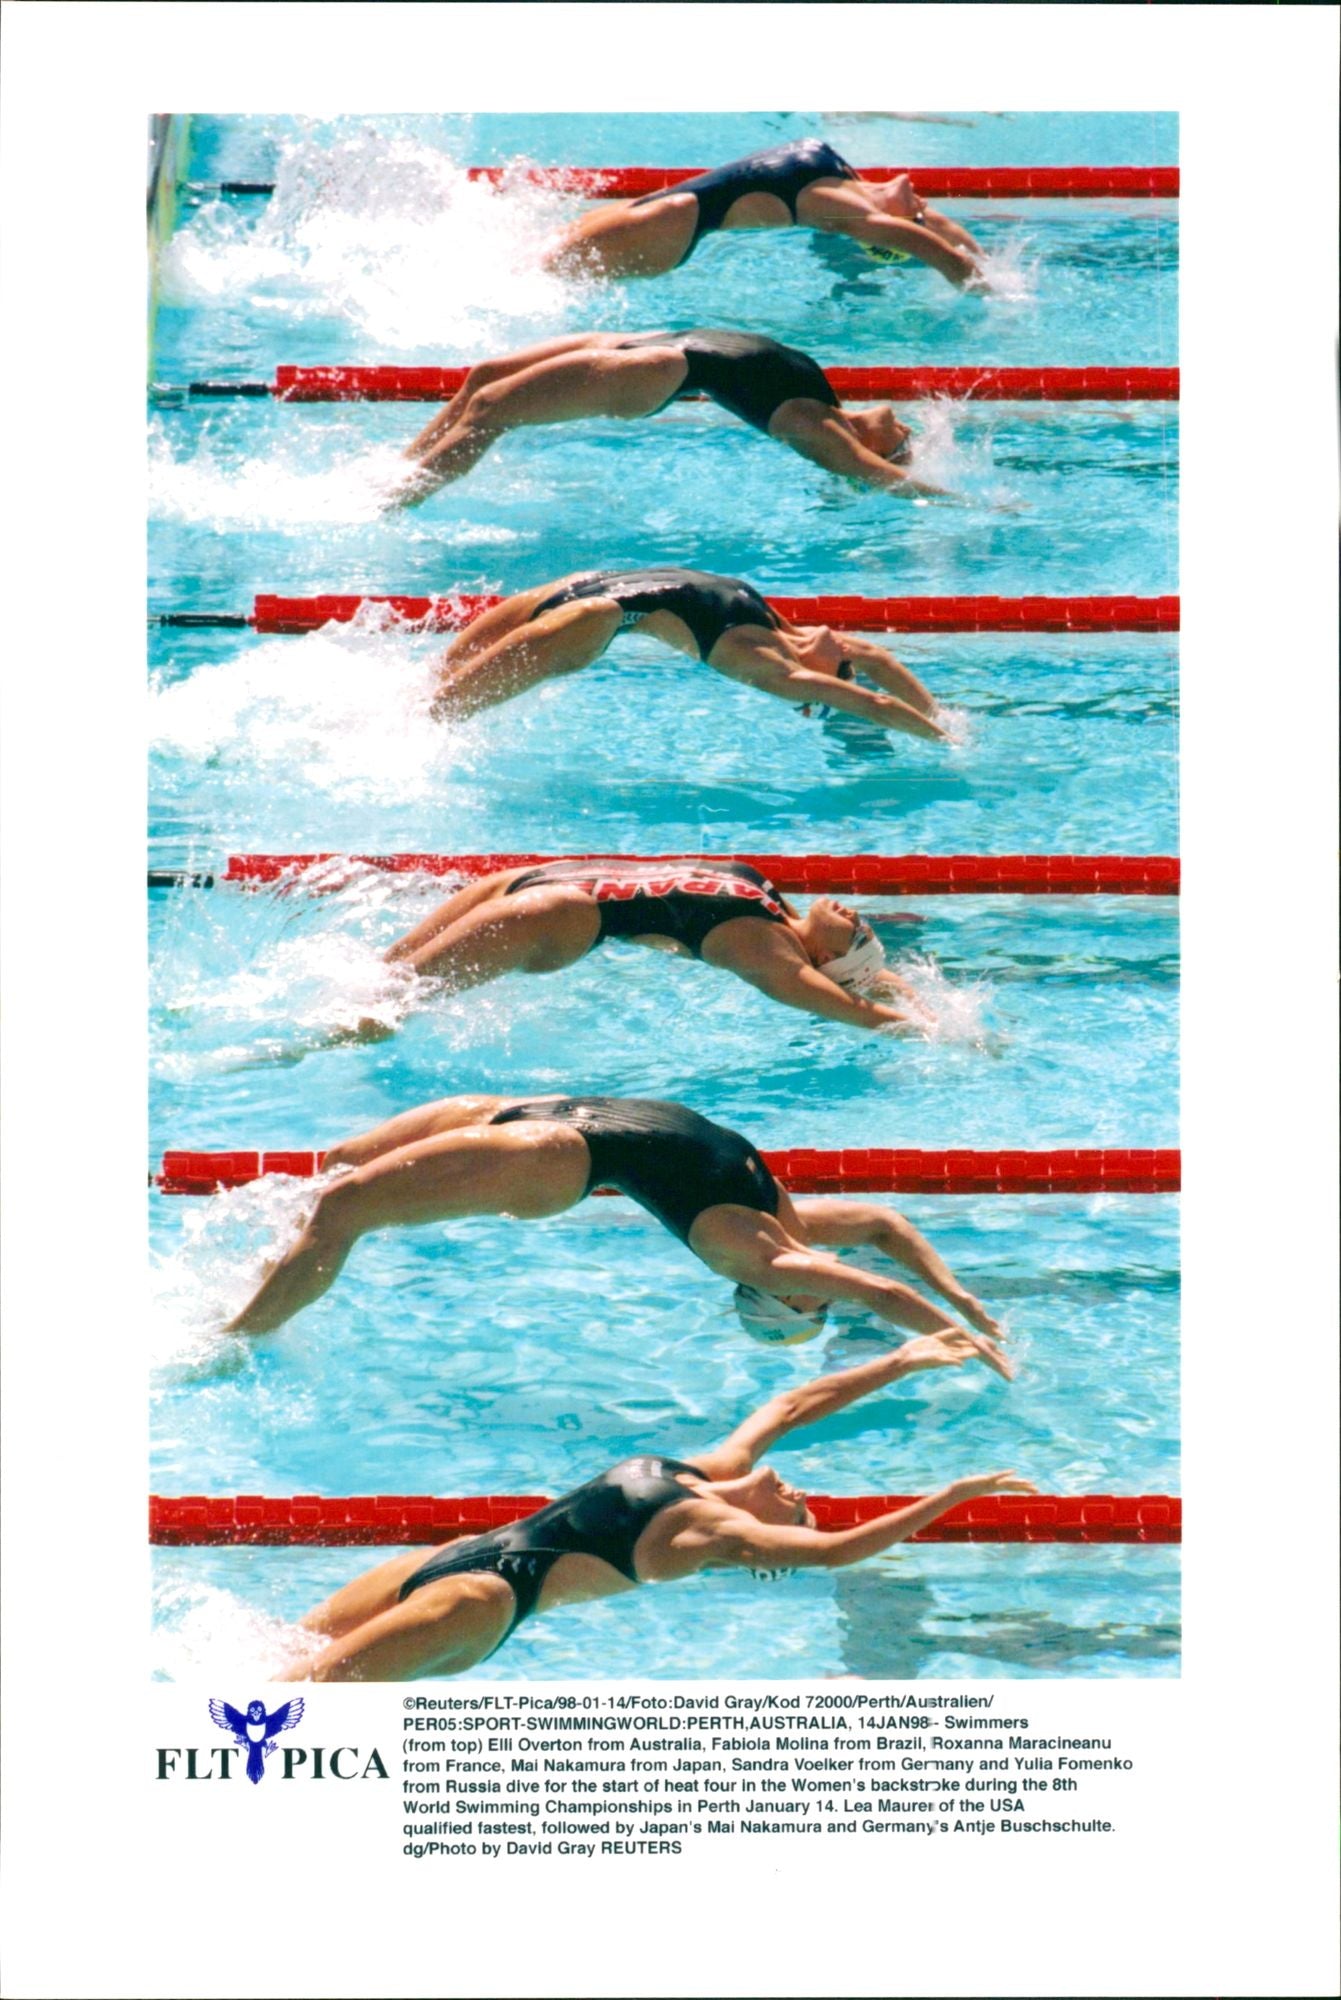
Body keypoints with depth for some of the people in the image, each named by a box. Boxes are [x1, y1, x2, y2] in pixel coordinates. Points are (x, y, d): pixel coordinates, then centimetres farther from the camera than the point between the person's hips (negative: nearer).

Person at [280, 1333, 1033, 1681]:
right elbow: (788, 1406, 20)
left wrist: (955, 1495, -23)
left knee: (309, 1685, -17)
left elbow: (834, 1552, -23)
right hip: (456, 1558, 8)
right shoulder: (711, 1475, 11)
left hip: (481, 1598, -8)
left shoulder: (723, 1531, -10)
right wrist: (900, 1364, 19)